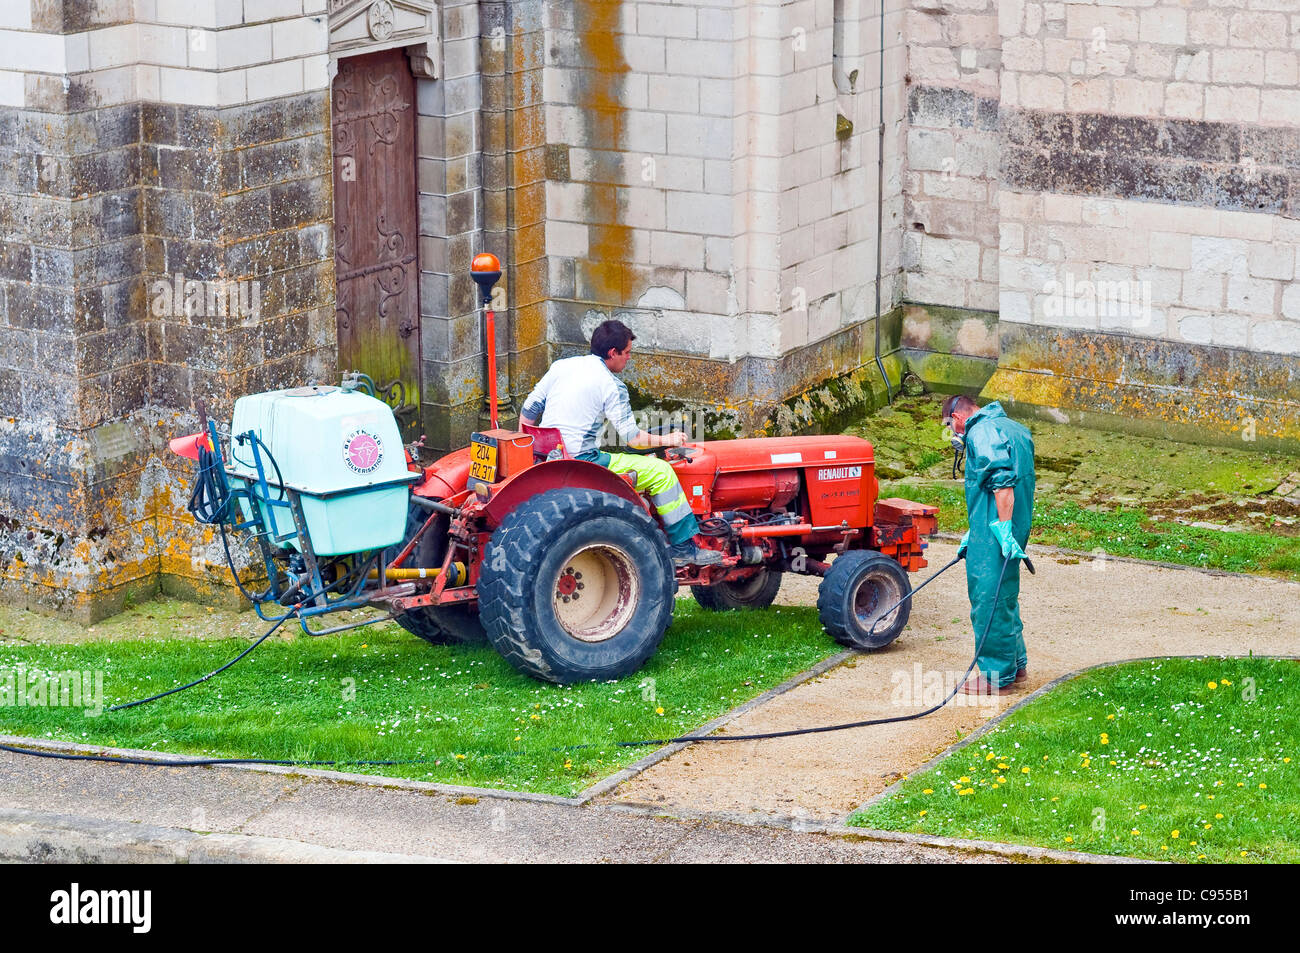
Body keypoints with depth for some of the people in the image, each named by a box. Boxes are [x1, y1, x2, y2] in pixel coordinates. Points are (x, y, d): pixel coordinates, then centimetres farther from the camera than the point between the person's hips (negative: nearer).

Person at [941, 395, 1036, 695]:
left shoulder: (981, 432, -13)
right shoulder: (1011, 428, 19)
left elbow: (1002, 481, -25)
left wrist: (1003, 529, -27)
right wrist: (974, 534, 27)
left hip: (993, 534, -10)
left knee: (990, 599, -3)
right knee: (1004, 596, 21)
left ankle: (996, 676, 2)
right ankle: (1015, 664, 30)